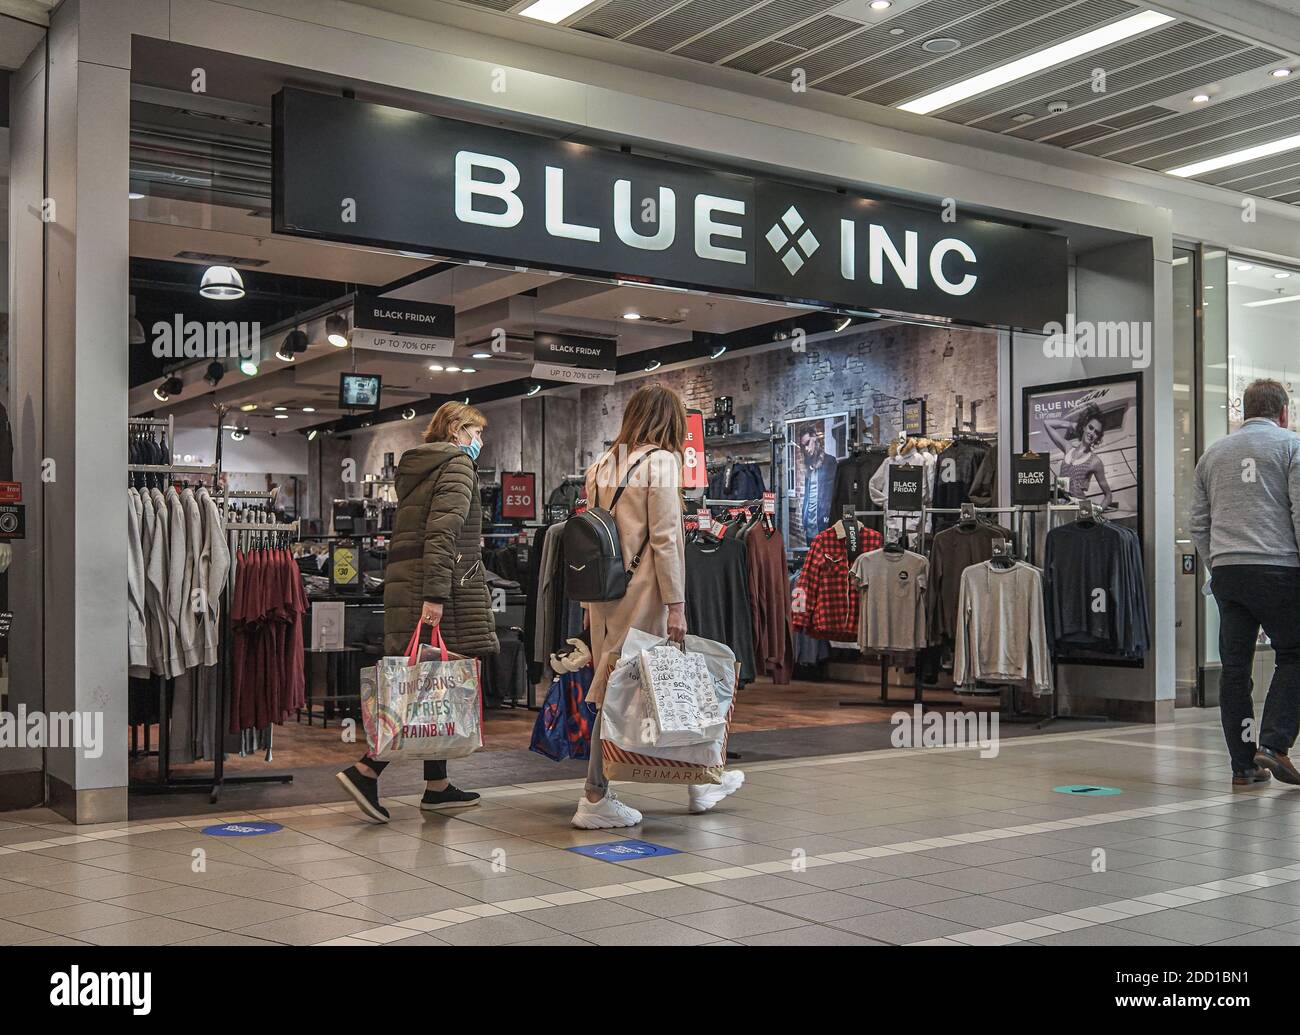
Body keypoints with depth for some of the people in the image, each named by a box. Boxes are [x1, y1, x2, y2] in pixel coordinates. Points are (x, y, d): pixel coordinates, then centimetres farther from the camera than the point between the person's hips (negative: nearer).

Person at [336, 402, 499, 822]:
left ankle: (437, 786, 15)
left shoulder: (414, 467, 23)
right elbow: (443, 531, -18)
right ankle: (366, 769, -13)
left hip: (404, 582, 9)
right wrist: (435, 594, -24)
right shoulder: (457, 464, -5)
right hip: (445, 586, -9)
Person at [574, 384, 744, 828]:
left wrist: (592, 600, 17)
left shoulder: (601, 465, 13)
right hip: (640, 593, -8)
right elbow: (664, 538, -13)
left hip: (604, 591, 8)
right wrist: (675, 605, -12)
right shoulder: (661, 461, -7)